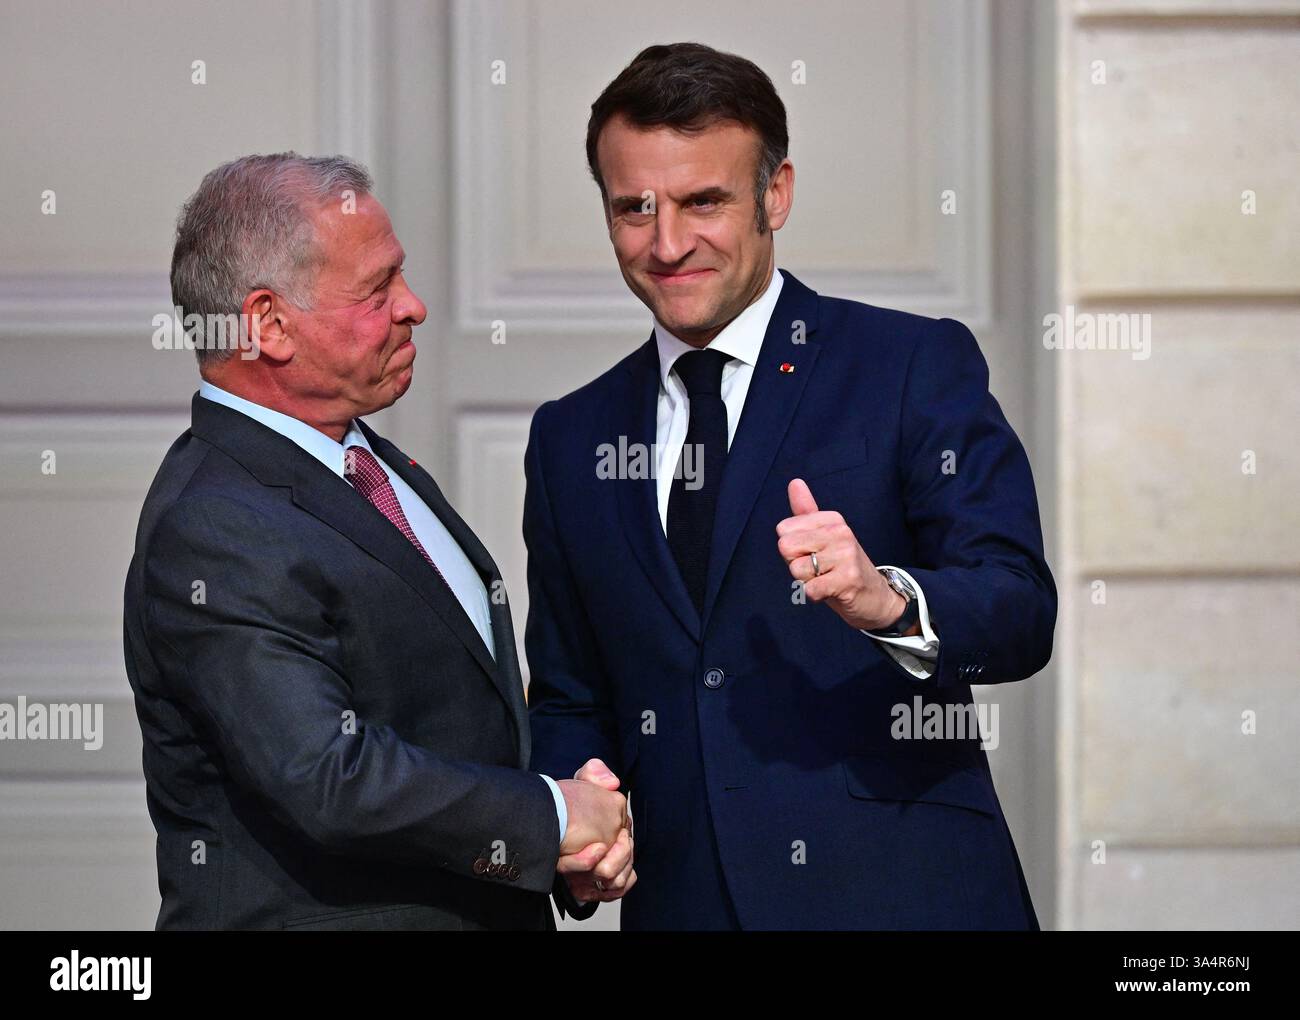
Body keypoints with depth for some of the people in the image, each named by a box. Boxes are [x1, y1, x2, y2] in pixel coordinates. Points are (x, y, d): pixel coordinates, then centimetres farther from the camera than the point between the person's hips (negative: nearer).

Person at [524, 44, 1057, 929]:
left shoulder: (916, 366, -1)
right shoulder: (571, 440, 12)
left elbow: (1022, 613, -11)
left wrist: (889, 601, -30)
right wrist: (576, 793, -4)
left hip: (903, 891, -3)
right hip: (681, 902, 4)